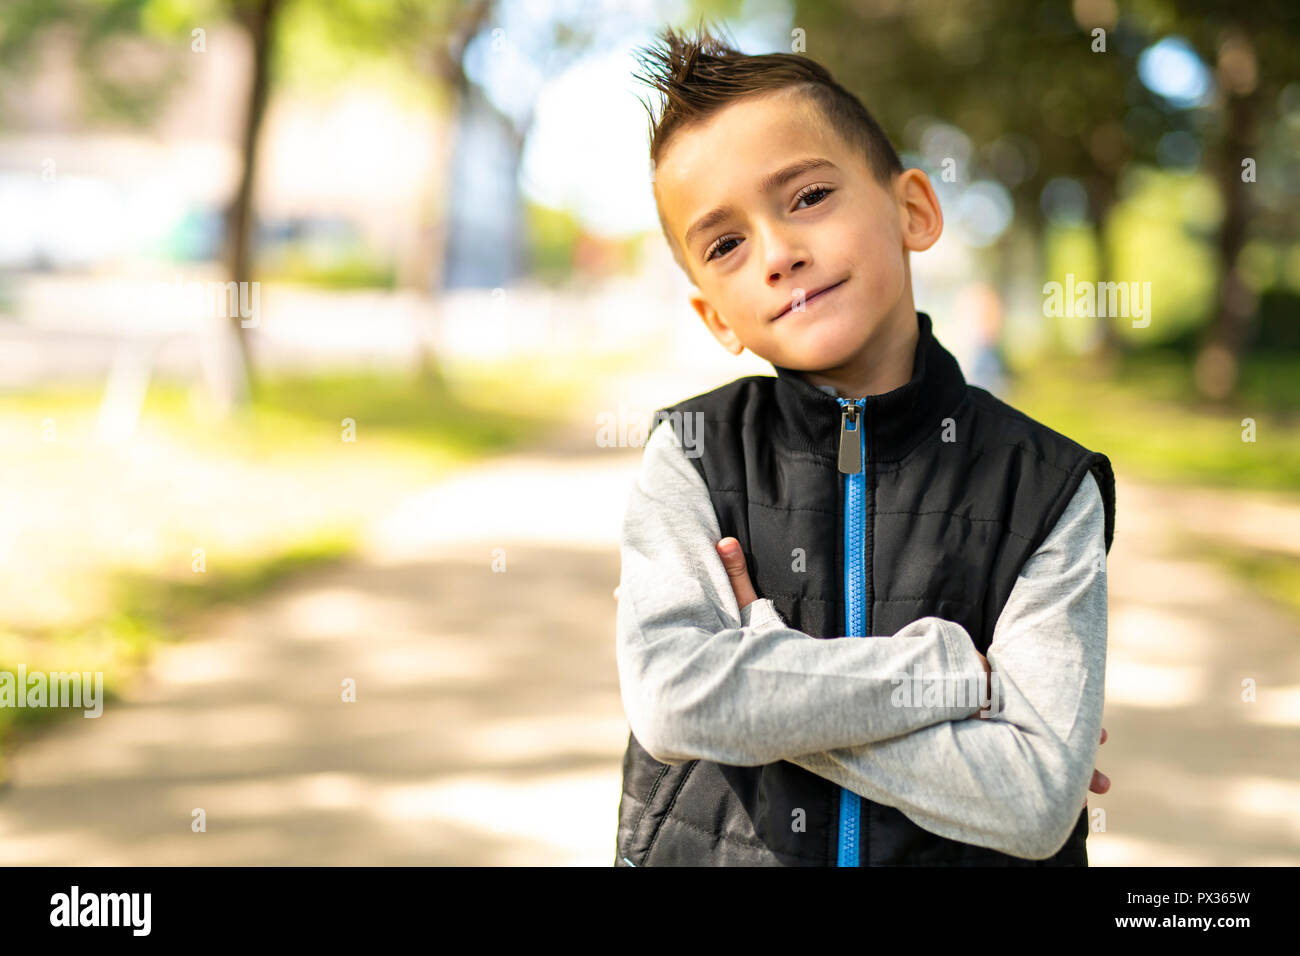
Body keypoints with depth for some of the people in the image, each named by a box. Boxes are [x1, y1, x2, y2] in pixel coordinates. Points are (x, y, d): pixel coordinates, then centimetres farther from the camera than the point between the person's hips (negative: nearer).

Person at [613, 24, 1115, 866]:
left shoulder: (1045, 486, -4)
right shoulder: (693, 457, 0)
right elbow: (671, 699, -15)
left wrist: (762, 658, -13)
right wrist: (957, 672, -15)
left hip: (951, 861, -2)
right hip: (710, 851, 2)